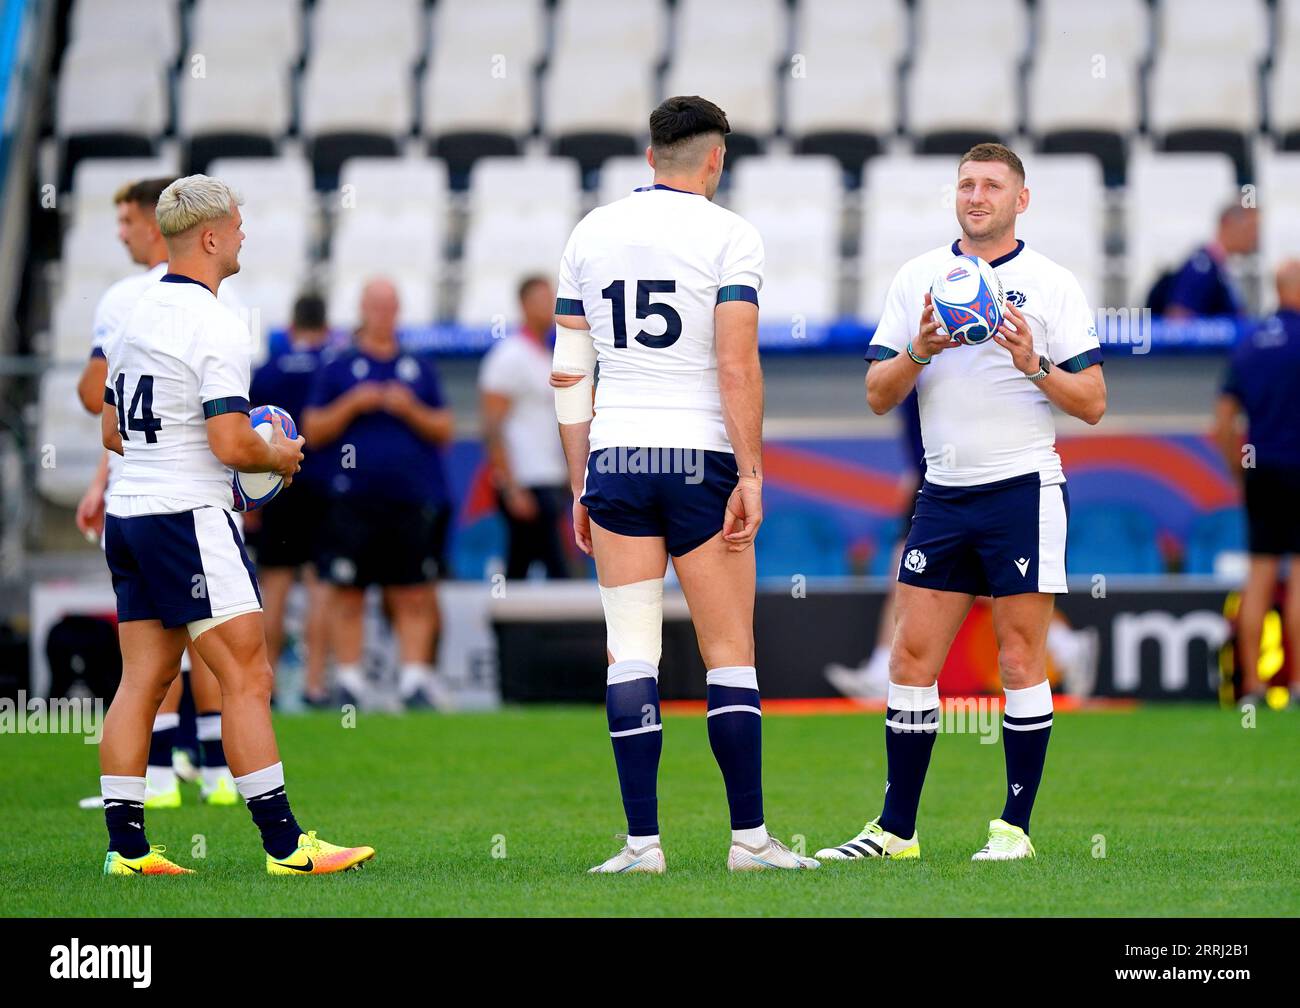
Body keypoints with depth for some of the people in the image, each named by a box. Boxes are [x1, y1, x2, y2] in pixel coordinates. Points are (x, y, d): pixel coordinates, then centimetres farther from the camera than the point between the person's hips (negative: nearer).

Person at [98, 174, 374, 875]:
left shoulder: (135, 317, 13)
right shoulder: (215, 326, -14)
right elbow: (231, 444, -20)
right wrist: (277, 456, -1)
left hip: (127, 512, 9)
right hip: (188, 519, -9)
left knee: (144, 680, 9)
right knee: (247, 678, -6)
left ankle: (126, 845, 7)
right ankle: (285, 844, -7)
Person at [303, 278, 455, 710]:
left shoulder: (420, 369, 14)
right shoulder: (337, 368, 8)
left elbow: (444, 430, 11)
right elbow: (312, 430, 4)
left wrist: (410, 410, -6)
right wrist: (352, 405, -10)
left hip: (412, 501, 2)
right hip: (352, 503, -2)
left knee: (414, 596, -2)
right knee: (347, 594, -1)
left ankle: (415, 676, 0)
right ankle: (349, 679, 5)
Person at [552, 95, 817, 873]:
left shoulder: (592, 233, 9)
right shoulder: (729, 235, -4)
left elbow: (568, 374, 10)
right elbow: (737, 365, -12)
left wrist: (581, 487, 15)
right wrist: (750, 474, -9)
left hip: (614, 458, 3)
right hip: (700, 457, -3)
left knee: (632, 654, 3)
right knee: (729, 652, 3)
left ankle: (643, 842, -1)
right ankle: (750, 838, 3)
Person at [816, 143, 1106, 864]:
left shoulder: (1052, 284, 0)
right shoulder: (917, 278, 10)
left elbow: (1092, 403, -2)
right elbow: (877, 395, 7)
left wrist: (1035, 366, -18)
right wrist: (920, 351, -11)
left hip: (1023, 491, -4)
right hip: (944, 494, 4)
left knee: (1020, 662, -1)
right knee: (912, 656, 2)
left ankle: (1016, 826, 6)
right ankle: (896, 829, 9)